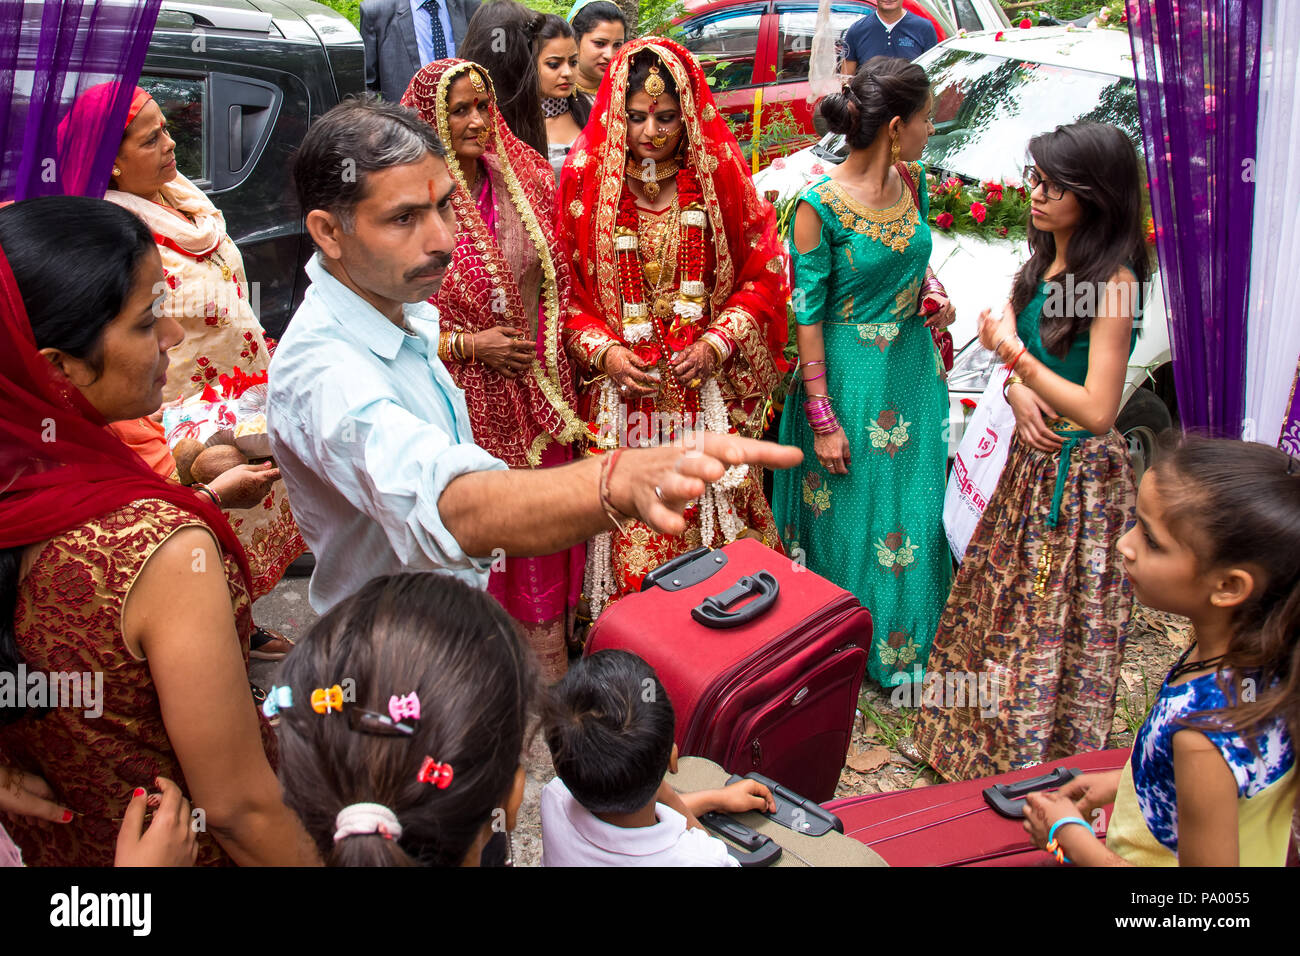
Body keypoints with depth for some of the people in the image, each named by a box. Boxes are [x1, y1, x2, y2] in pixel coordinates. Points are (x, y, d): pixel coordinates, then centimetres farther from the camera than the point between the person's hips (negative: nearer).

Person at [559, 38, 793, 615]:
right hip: (624, 389, 0)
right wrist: (603, 352, -11)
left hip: (712, 387, 1)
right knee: (633, 528, 3)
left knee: (715, 516, 7)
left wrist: (718, 343, -10)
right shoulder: (586, 179, -1)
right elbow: (565, 288, 4)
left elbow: (762, 275, 3)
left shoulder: (719, 171, -1)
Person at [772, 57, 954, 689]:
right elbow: (807, 315, -16)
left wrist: (934, 291, -3)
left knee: (915, 508, 16)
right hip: (851, 376, -6)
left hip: (915, 369, 6)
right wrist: (822, 418, -16)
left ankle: (911, 635, 38)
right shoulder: (819, 206, -20)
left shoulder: (912, 182, 0)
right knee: (851, 514, 9)